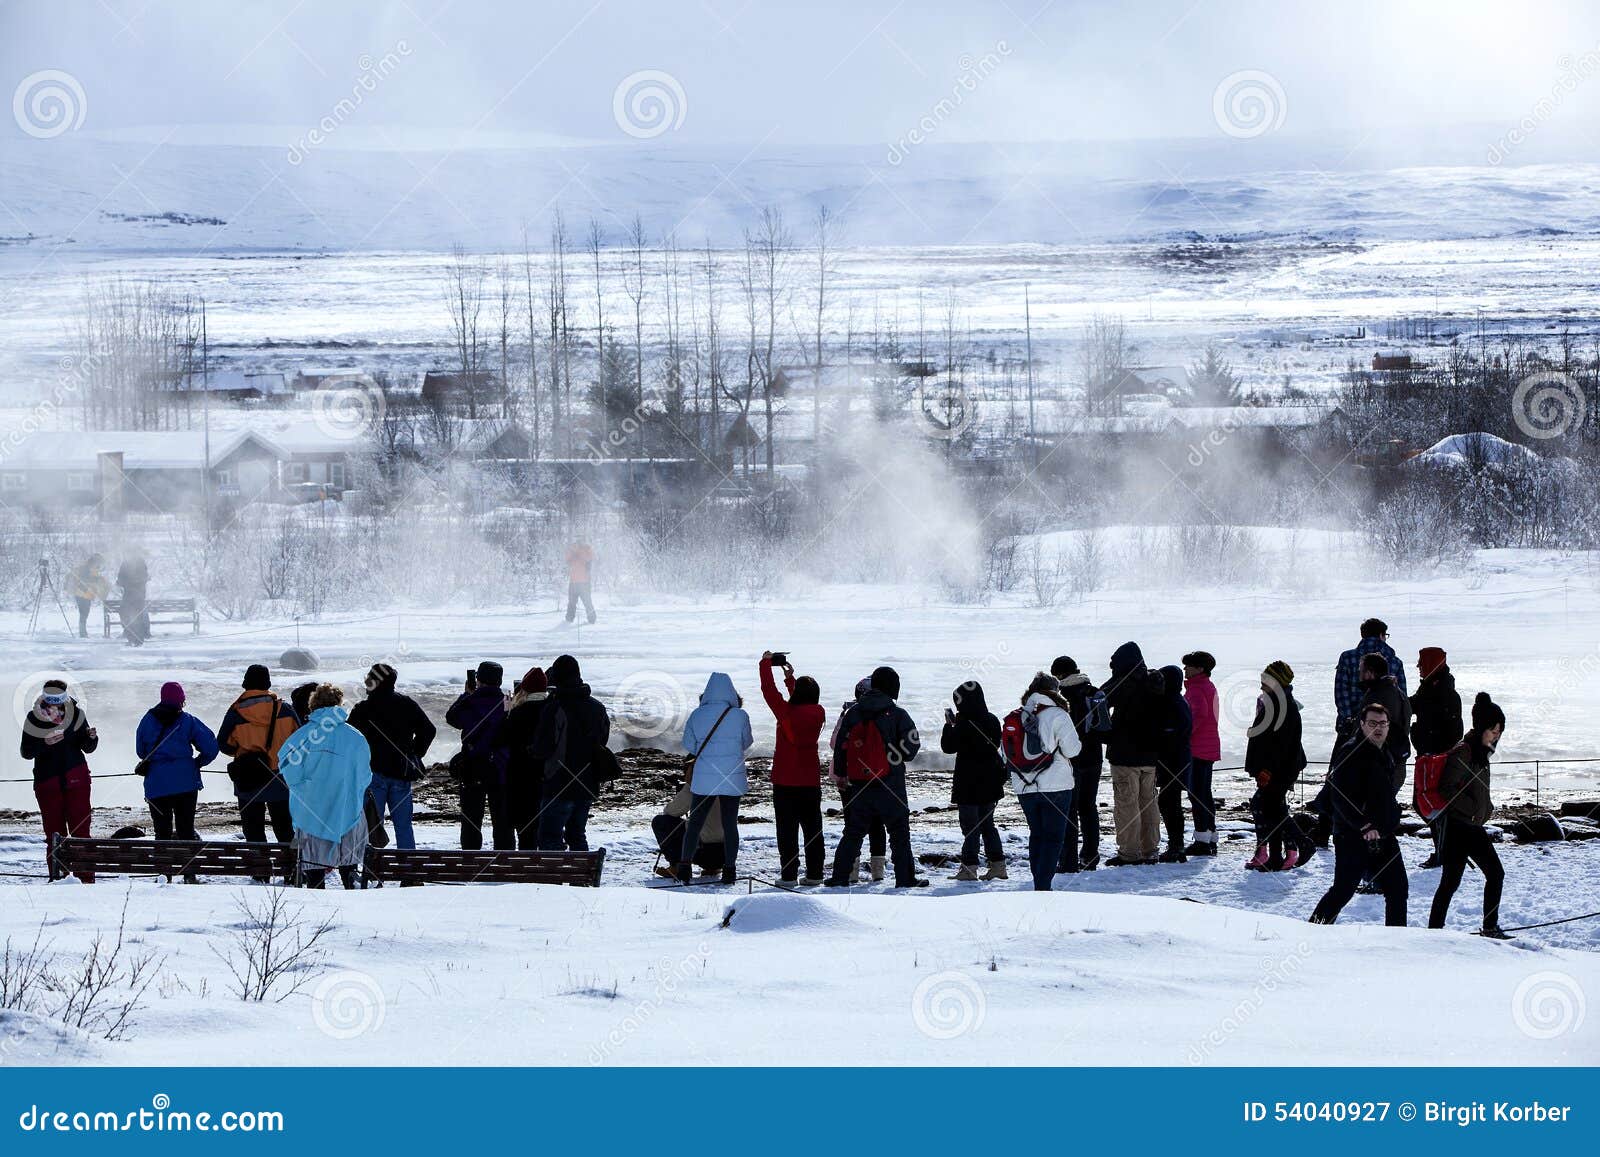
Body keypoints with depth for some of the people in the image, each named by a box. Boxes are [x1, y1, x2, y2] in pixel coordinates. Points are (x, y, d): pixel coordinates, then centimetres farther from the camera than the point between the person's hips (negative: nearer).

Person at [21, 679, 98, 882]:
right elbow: (26, 752, -4)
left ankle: (86, 877, -4)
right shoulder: (34, 719, -3)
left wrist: (92, 737, -16)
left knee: (80, 830, -6)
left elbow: (88, 748, 6)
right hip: (47, 780, 0)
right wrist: (45, 743, -22)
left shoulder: (75, 715, -1)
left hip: (76, 779, 0)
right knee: (54, 831, 2)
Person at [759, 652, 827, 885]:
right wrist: (790, 678, 29)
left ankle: (789, 874, -3)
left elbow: (769, 691, -8)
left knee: (787, 829, -1)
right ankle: (814, 873, 10)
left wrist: (766, 663, 5)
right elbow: (804, 703, 21)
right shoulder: (818, 714, -1)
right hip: (811, 780, 5)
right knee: (812, 828, 10)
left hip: (785, 781, -5)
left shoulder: (787, 713, -16)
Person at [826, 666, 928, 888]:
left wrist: (841, 772, 18)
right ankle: (905, 878, 4)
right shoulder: (897, 714, -8)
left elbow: (840, 745, 7)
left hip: (859, 784, 3)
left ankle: (840, 876, 8)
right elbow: (912, 746, -8)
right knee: (899, 832, 5)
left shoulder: (853, 713, 4)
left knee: (854, 831, 11)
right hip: (890, 784, -3)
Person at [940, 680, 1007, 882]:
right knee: (987, 823, 17)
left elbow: (948, 746, -10)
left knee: (970, 826, -1)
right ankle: (997, 864, 15)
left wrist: (949, 723, 4)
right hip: (990, 782, 7)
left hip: (969, 784, -7)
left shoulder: (964, 725, -18)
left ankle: (969, 868, 0)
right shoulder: (992, 721, 2)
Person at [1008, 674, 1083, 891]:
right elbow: (1071, 749, -12)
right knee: (1053, 837, -1)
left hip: (1024, 788, 5)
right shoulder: (1058, 715, -9)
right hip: (1055, 786, -5)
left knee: (1036, 835, 15)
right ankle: (1044, 886, -11)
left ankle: (1038, 886, 13)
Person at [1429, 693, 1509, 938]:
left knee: (1495, 874, 9)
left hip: (1473, 826, 10)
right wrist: (1475, 810, -19)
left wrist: (1486, 808, 9)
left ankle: (1491, 928, 16)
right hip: (1454, 825, -10)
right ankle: (1434, 930, 0)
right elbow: (1447, 788, -22)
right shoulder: (1463, 752, -16)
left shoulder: (1481, 750, 13)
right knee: (1451, 880, -7)